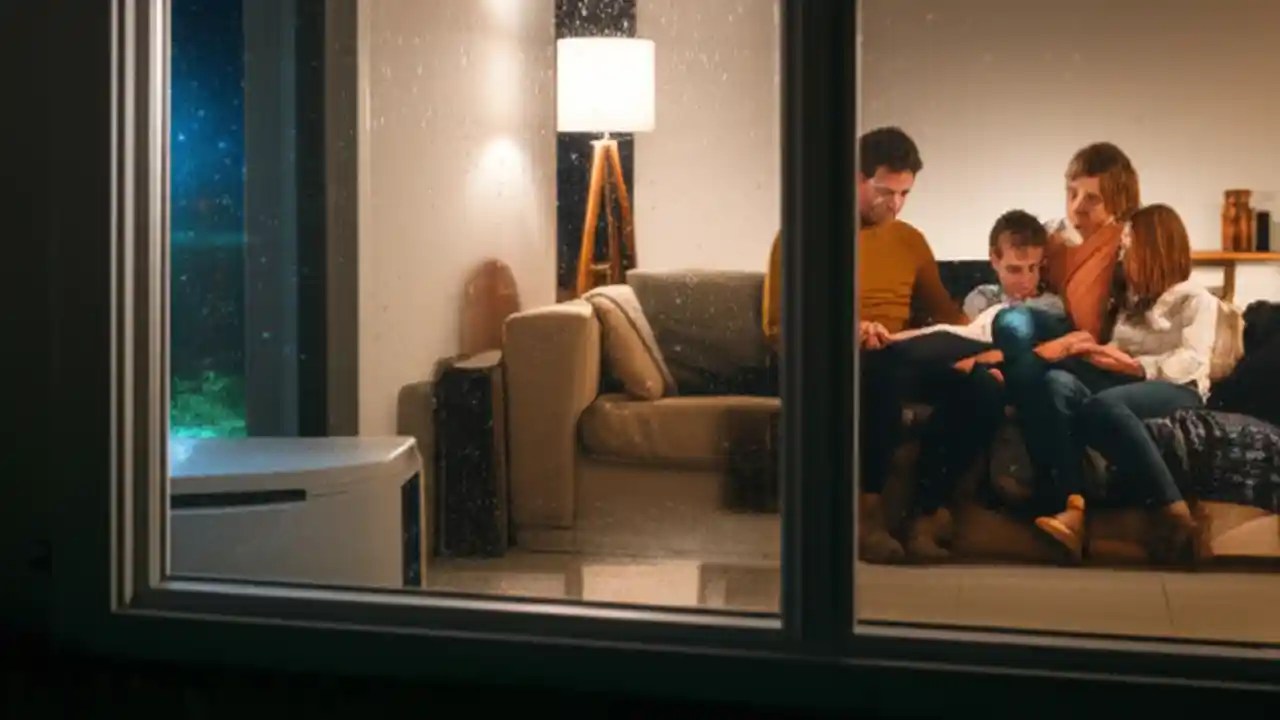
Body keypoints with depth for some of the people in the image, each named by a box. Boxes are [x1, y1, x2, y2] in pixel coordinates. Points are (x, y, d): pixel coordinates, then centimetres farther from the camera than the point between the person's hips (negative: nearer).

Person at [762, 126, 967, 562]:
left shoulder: (910, 240, 18)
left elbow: (945, 313, 23)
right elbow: (777, 329, -2)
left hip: (896, 366, 5)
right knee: (882, 370, -39)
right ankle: (870, 508, -30)